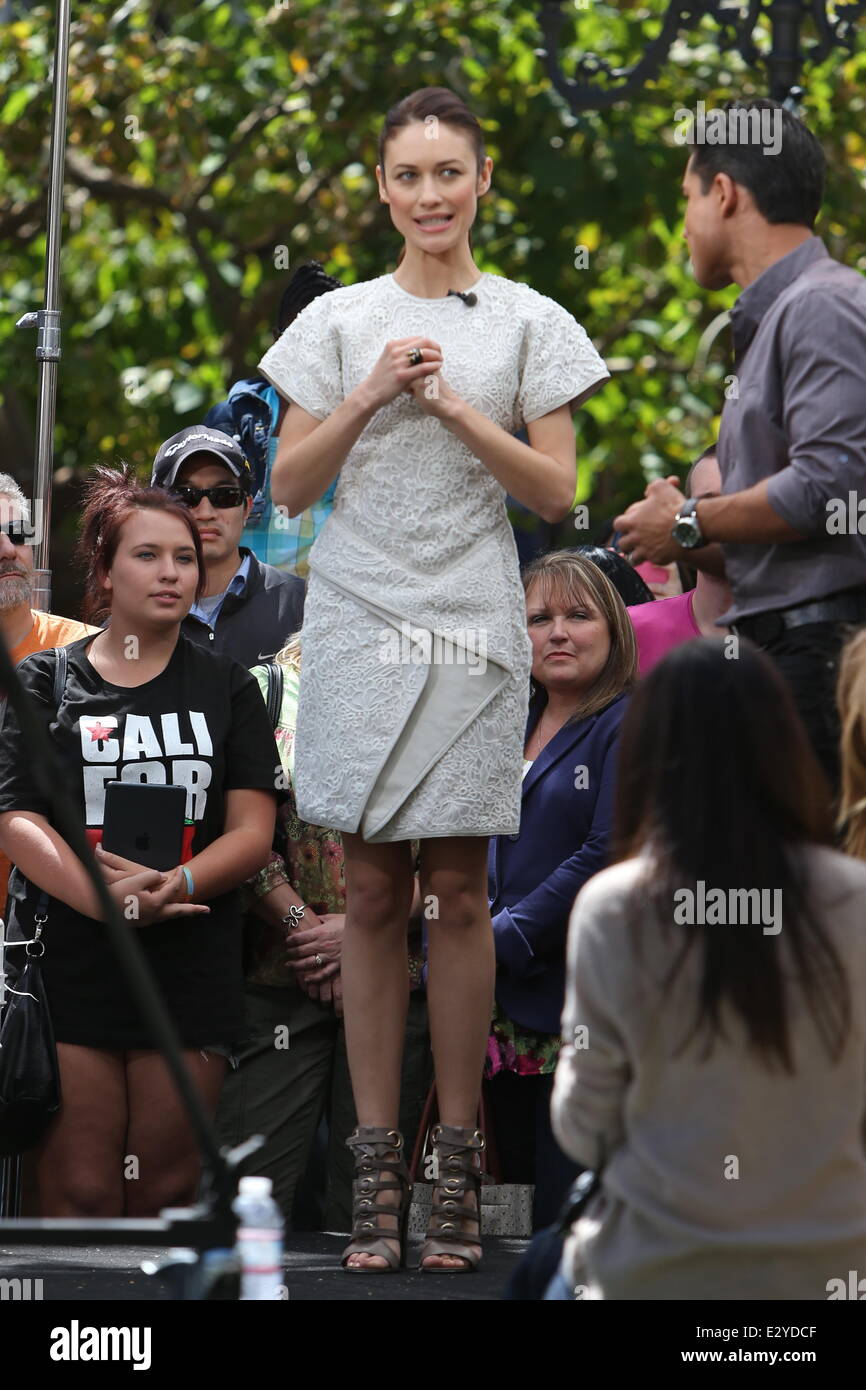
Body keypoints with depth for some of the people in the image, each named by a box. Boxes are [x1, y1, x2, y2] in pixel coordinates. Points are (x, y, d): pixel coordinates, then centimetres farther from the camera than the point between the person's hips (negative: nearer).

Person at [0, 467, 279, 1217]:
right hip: (67, 959, -1)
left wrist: (171, 886, -15)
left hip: (191, 971, 1)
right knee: (78, 1190, -9)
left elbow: (253, 832, 5)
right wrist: (105, 899, -19)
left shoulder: (227, 688, 14)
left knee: (167, 1191, -2)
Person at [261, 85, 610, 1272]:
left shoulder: (529, 325, 6)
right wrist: (370, 397, -8)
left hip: (472, 630, -1)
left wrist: (454, 406, -10)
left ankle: (458, 1160, 3)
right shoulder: (338, 323, 9)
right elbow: (289, 486, 6)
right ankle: (377, 1164, 1)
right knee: (373, 894, 0)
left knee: (459, 894, -1)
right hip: (359, 625, 1)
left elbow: (554, 492, 1)